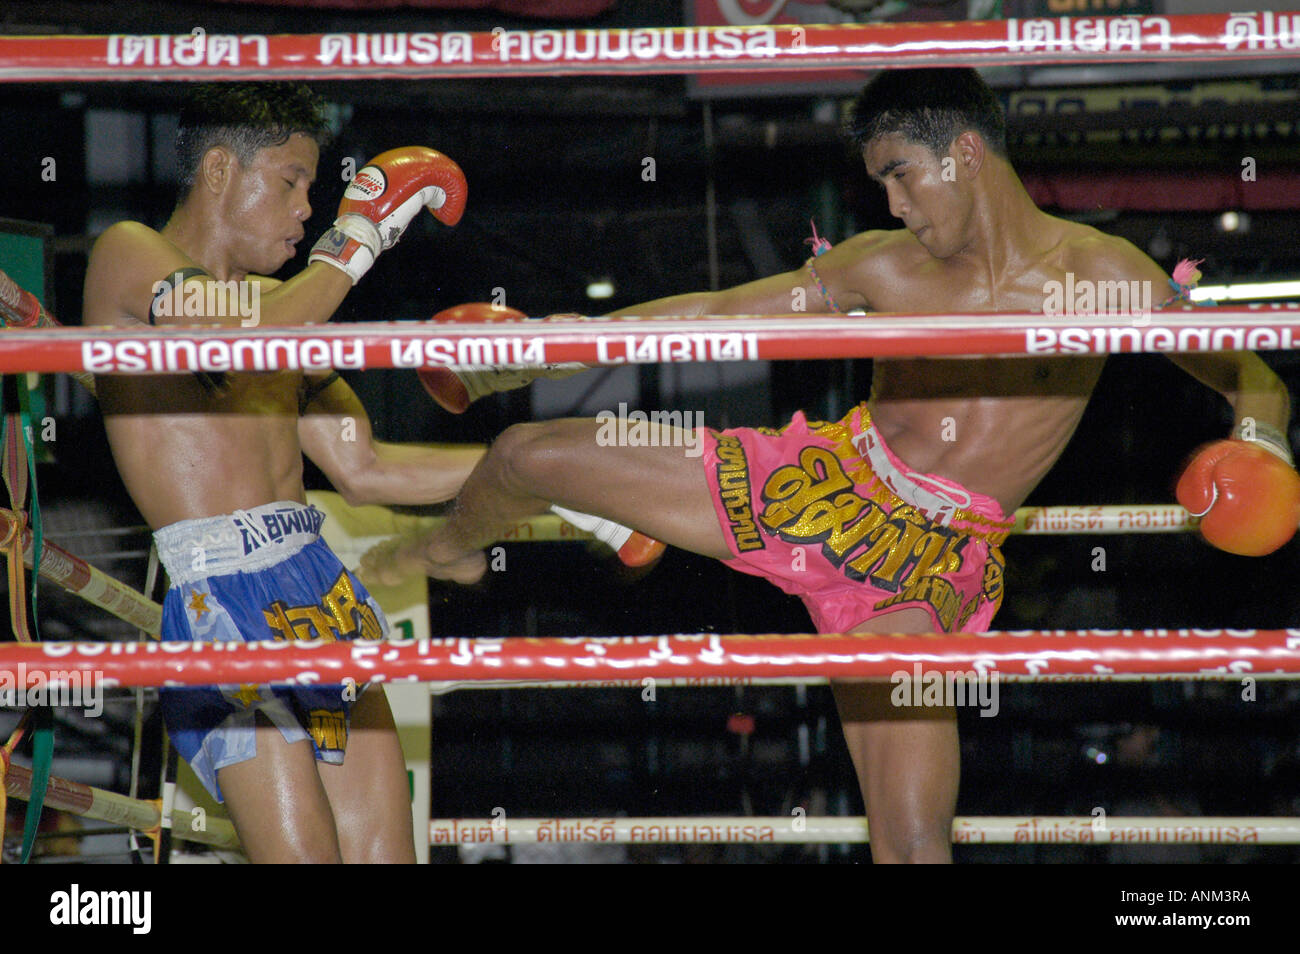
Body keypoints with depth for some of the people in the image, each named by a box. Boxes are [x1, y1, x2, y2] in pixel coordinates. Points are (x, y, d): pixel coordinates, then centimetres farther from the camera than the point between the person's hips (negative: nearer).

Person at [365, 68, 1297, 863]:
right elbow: (720, 312, 12)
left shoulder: (1096, 273, -4)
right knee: (526, 457, 3)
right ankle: (448, 552, 41)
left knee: (916, 839, -14)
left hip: (931, 565, -3)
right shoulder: (883, 268, 6)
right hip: (815, 483, 3)